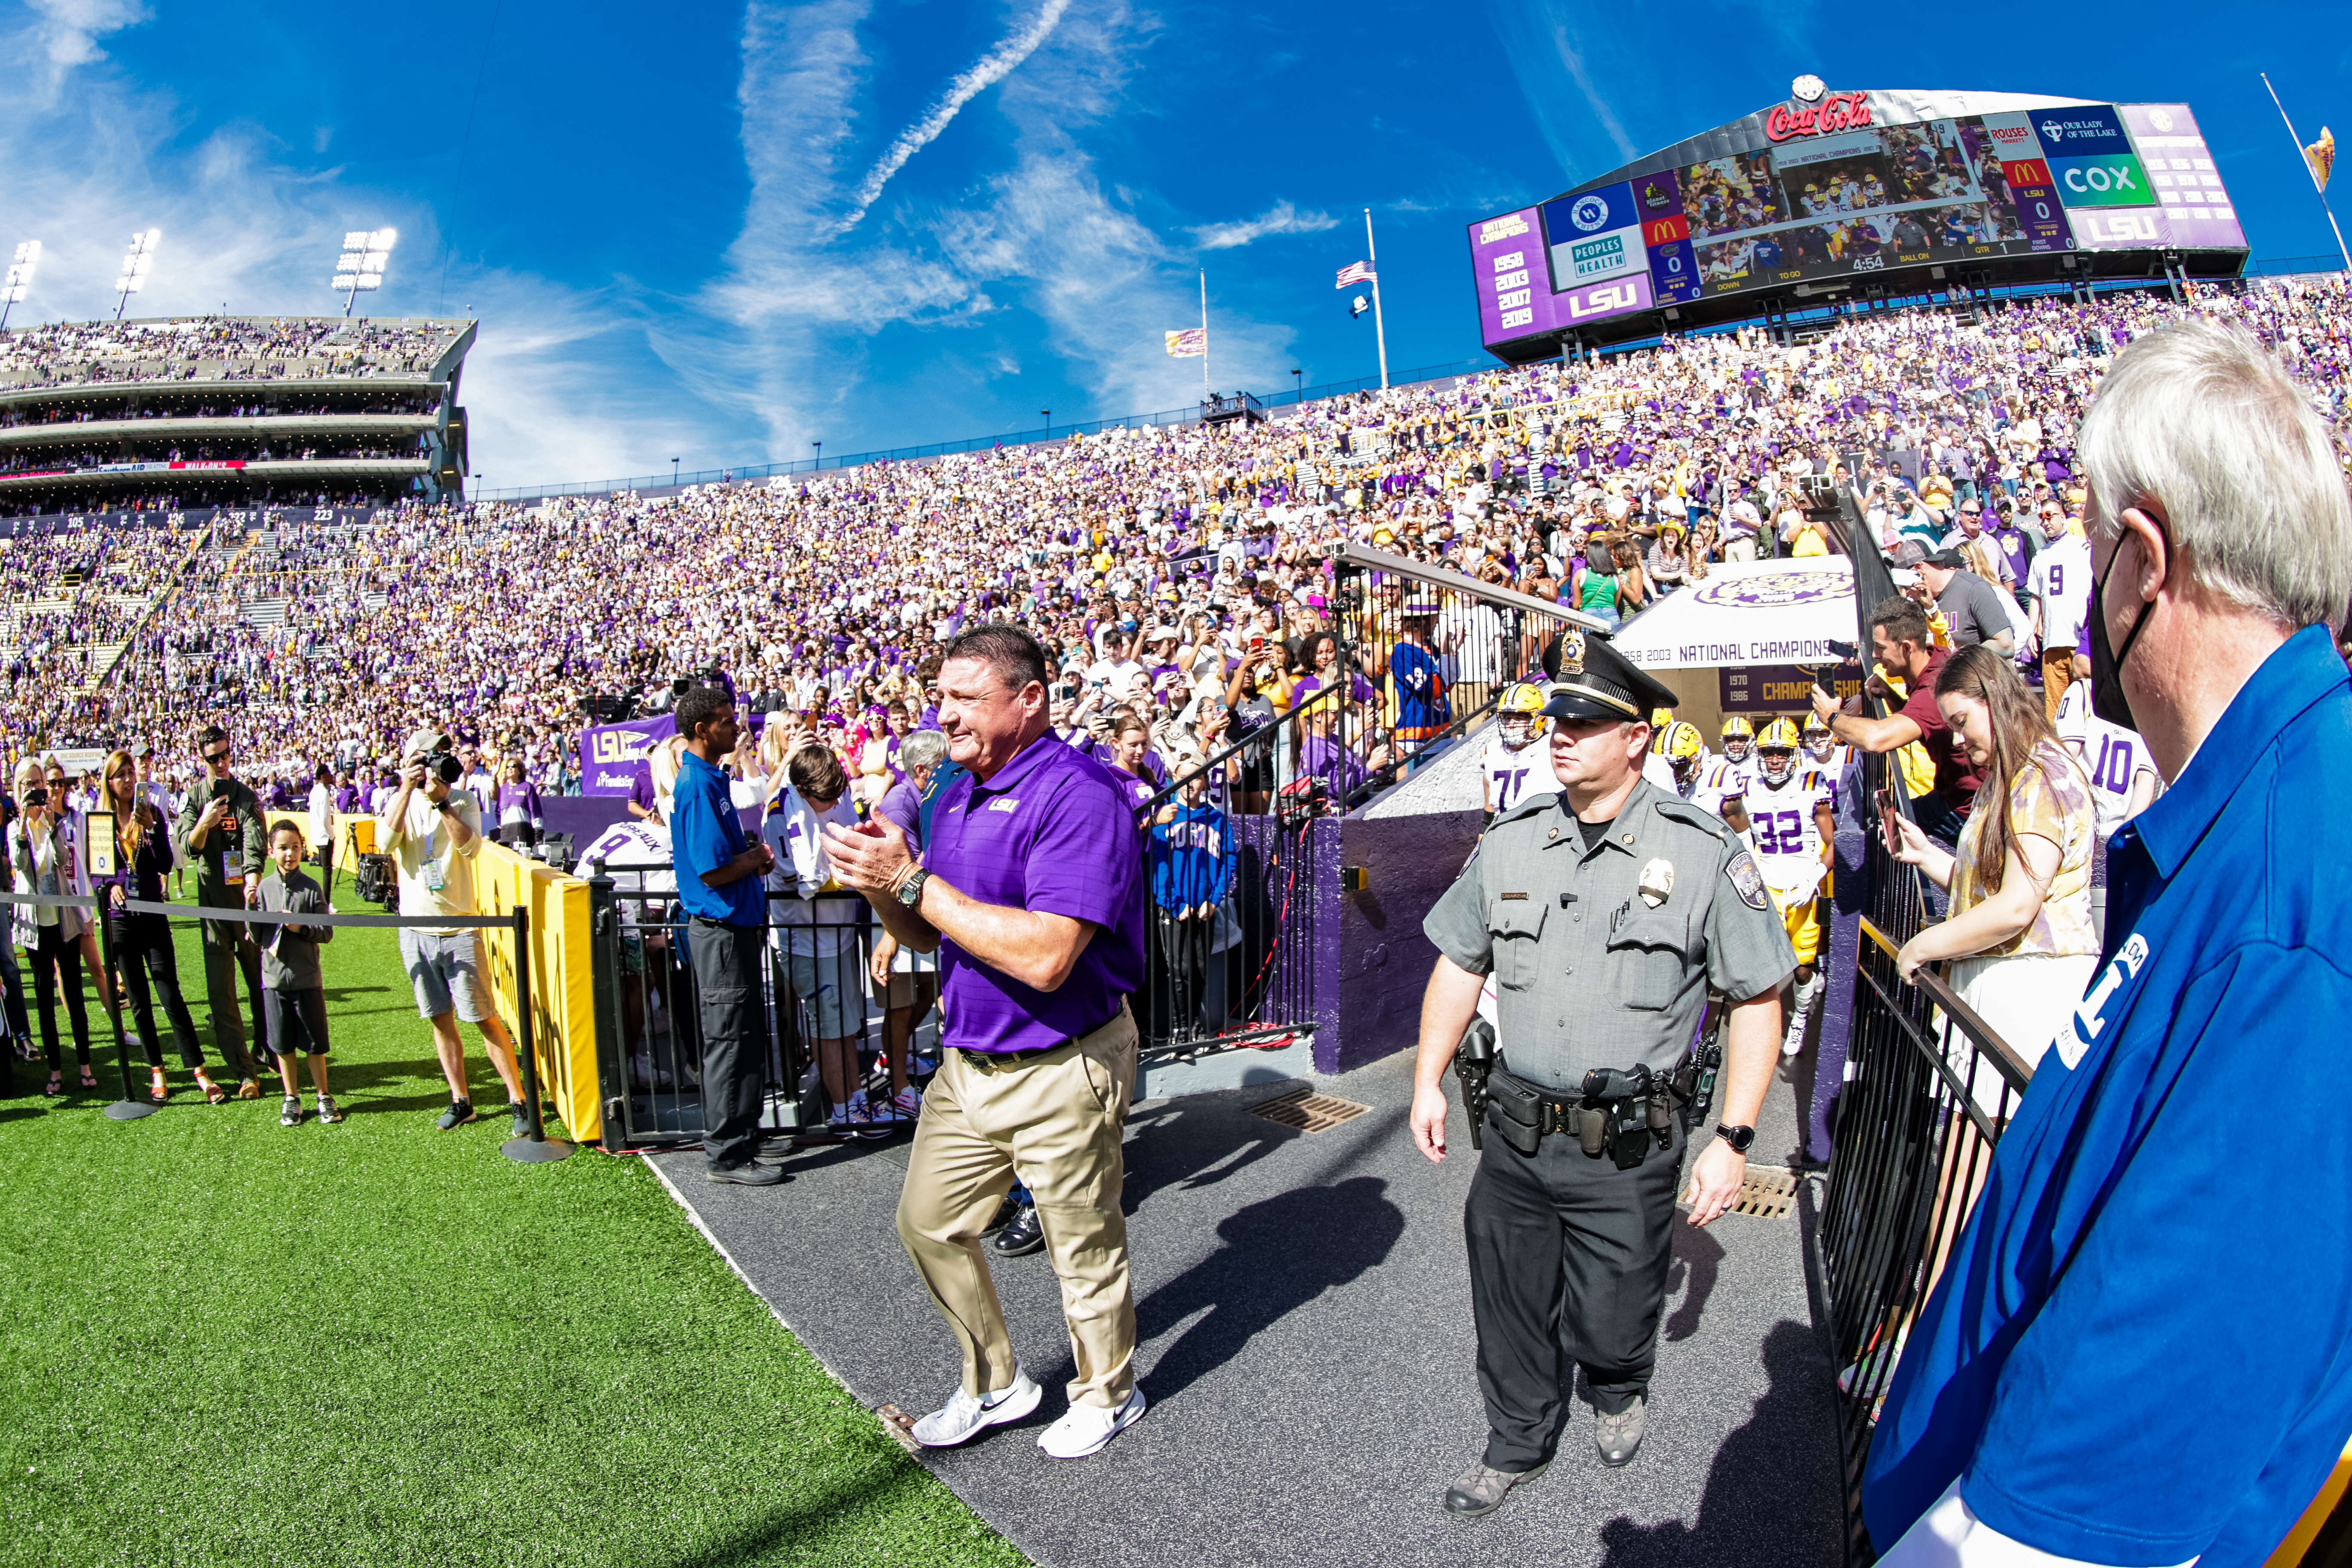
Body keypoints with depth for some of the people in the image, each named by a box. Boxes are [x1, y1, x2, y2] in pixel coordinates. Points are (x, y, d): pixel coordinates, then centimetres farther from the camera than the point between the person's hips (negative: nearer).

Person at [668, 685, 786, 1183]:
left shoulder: (709, 778, 13)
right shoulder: (698, 786, -19)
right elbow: (713, 871, -23)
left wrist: (752, 856, 6)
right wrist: (758, 857, -7)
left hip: (733, 925, 10)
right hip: (722, 930, -10)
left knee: (742, 1039, 17)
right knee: (730, 1042, -3)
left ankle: (734, 1139, 29)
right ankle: (727, 1155, 5)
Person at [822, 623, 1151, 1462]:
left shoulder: (1078, 793, -22)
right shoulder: (956, 797, 8)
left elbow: (1045, 955, -31)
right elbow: (932, 936, 14)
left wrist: (914, 882, -25)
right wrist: (881, 887, -8)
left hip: (1064, 1068, -8)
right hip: (968, 1061, 8)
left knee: (1085, 1248, 10)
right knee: (929, 1222, 16)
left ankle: (1107, 1393, 37)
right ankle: (994, 1383, 38)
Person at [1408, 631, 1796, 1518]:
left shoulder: (1704, 854, -10)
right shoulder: (1509, 844, 2)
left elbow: (1758, 999, -6)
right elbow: (1459, 964, 11)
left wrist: (1734, 1139, -10)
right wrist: (1428, 1079, 6)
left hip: (1630, 1145, -3)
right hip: (1516, 1135, 3)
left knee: (1611, 1318, 12)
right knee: (1509, 1306, 15)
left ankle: (1621, 1395, 48)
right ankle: (1519, 1443, 40)